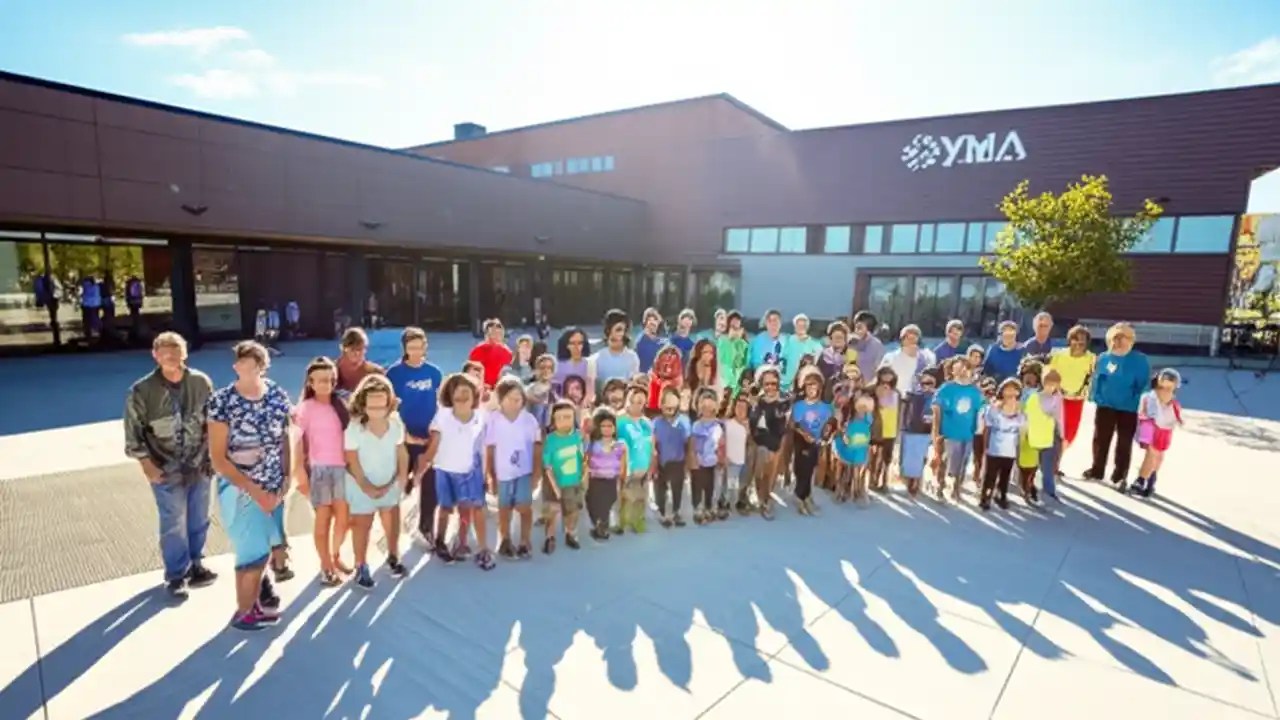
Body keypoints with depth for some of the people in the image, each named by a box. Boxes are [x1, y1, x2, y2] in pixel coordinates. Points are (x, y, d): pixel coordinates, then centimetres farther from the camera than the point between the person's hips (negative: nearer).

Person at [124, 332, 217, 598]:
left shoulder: (201, 382, -5)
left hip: (199, 466, 3)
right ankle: (176, 574, 26)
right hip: (166, 471, -2)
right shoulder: (142, 391, -11)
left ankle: (195, 564, 37)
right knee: (174, 524, 7)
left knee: (199, 521, 16)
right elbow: (133, 433, -6)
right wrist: (147, 466, -11)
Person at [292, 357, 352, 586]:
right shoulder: (306, 408, -3)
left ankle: (336, 556, 30)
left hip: (342, 467, 4)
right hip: (319, 468, -4)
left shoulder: (340, 405, 9)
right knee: (323, 518, 2)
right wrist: (299, 471, -13)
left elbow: (348, 436, 9)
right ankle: (326, 566, 15)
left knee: (344, 517, 7)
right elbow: (298, 442, -6)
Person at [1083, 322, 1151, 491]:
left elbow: (1144, 384, -6)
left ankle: (1120, 477, 19)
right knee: (1100, 439, 12)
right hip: (1105, 406, 2)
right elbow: (1097, 379, 5)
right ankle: (1097, 470, 27)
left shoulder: (1140, 360, -9)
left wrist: (1138, 404, -12)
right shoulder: (1103, 358, -3)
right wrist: (1097, 398, -2)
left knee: (1124, 444, 8)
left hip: (1128, 409, -2)